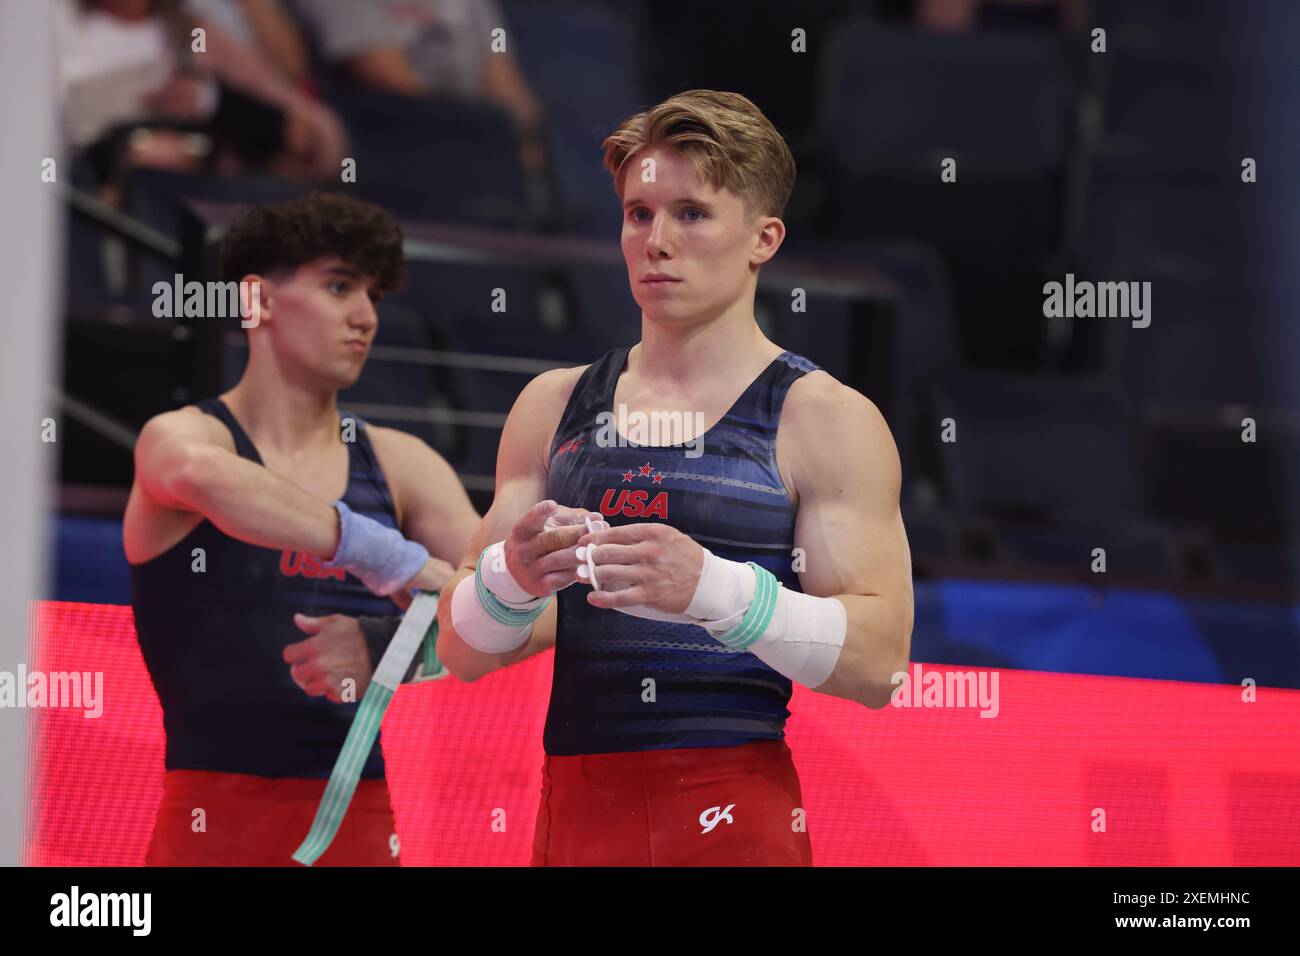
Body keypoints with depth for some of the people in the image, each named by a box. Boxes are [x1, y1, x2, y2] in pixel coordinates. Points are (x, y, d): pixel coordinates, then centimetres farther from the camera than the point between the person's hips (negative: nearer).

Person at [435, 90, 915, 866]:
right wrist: (512, 577, -10)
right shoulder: (555, 407, 13)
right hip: (576, 803, 4)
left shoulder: (826, 420, 0)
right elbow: (464, 652, 12)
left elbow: (876, 664, -9)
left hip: (736, 819, -4)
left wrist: (711, 587, -23)